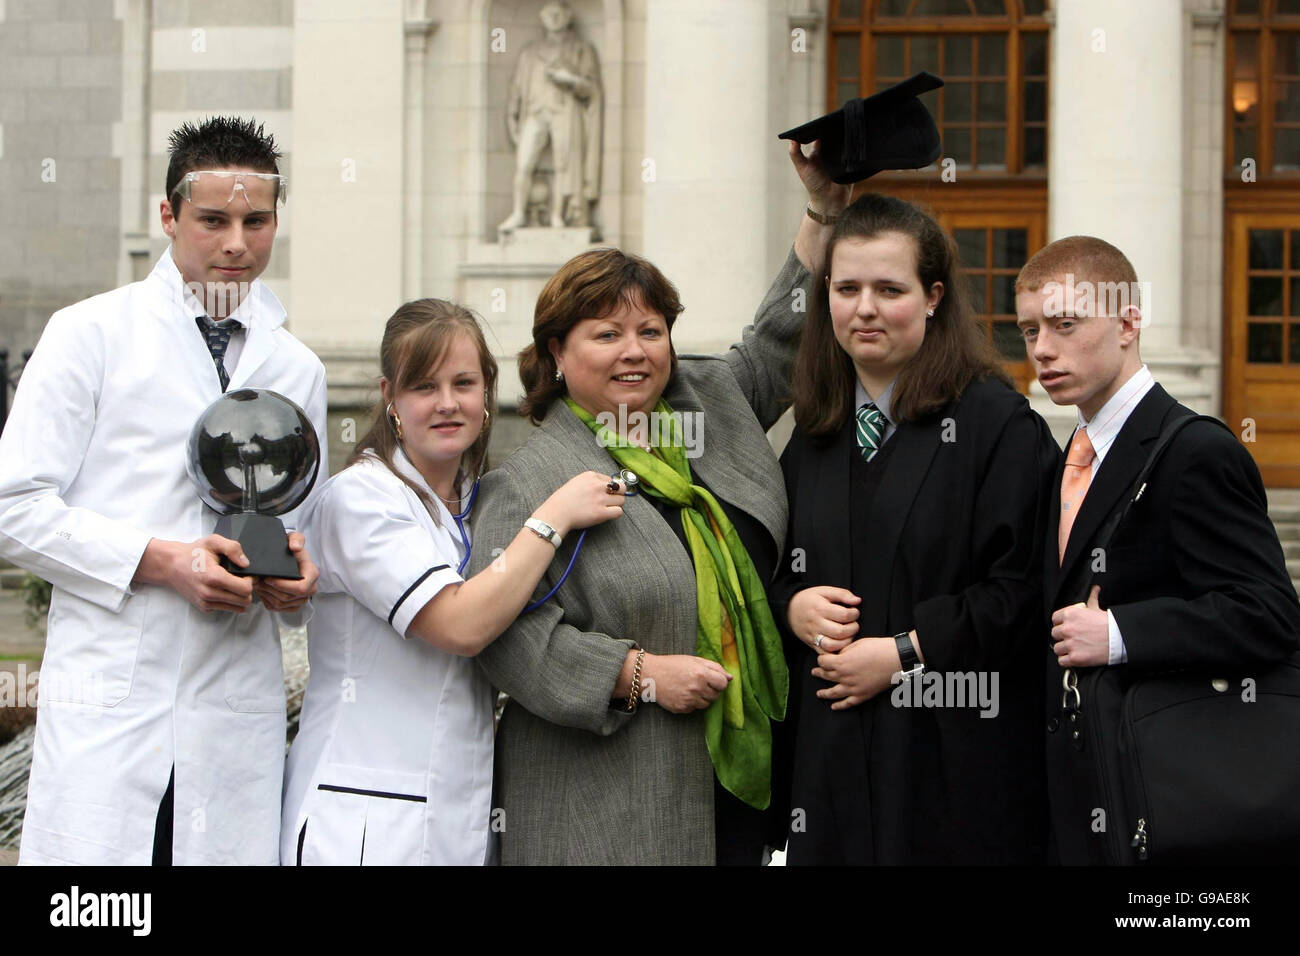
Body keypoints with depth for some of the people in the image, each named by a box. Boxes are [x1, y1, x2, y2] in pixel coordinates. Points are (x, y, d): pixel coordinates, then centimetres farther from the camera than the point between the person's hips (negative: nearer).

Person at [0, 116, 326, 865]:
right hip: (107, 706, -4)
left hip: (238, 713, 4)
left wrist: (299, 571, 1)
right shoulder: (91, 335, 4)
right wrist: (159, 560, -13)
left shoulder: (299, 369, 18)